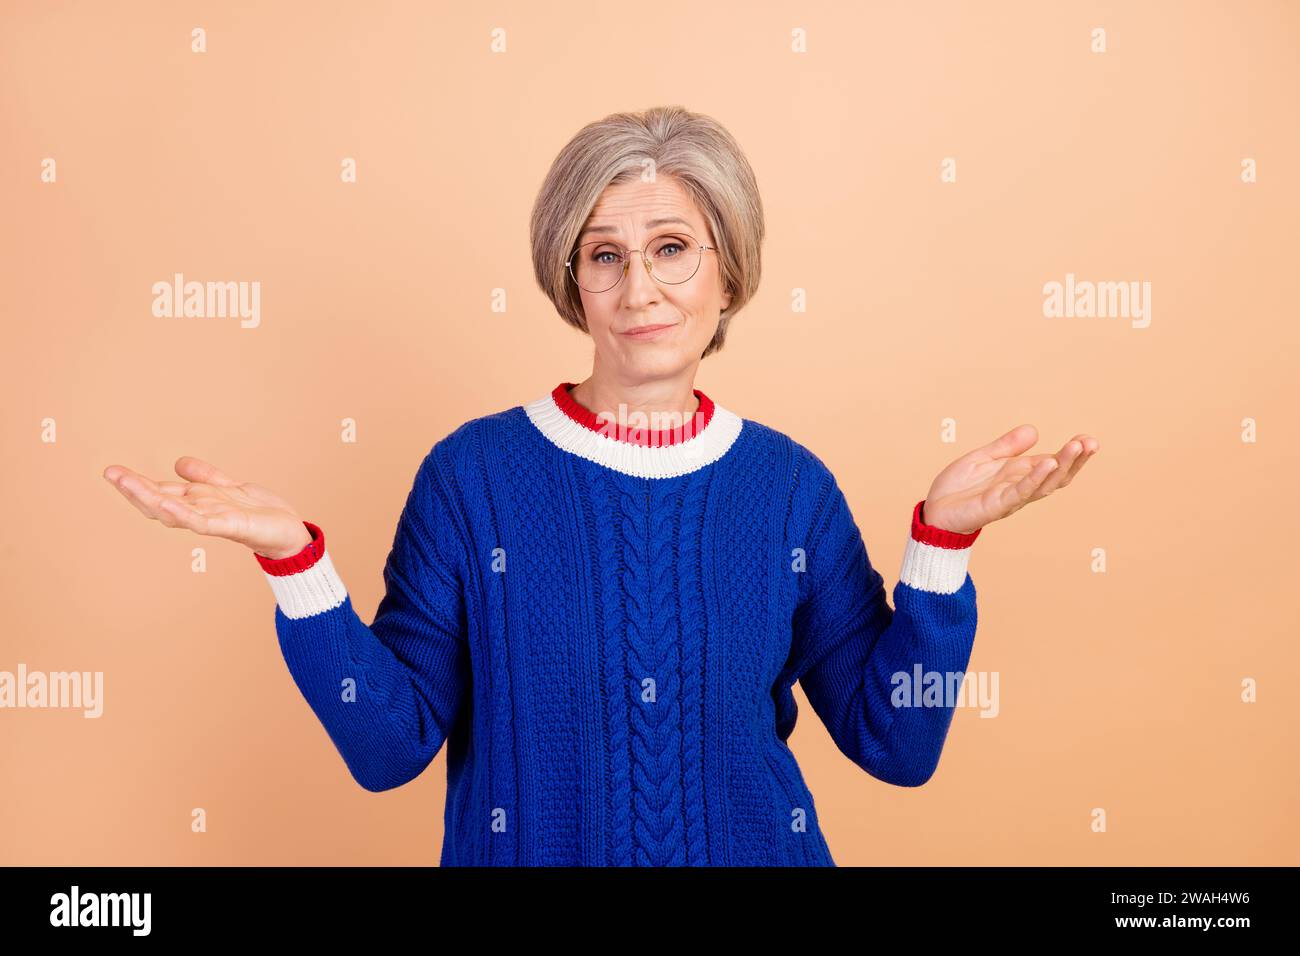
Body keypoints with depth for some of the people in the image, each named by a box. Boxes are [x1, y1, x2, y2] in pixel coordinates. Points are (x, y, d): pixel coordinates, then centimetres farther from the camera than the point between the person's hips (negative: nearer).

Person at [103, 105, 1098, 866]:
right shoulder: (473, 471, -11)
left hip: (751, 844, 2)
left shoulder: (790, 482, -6)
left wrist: (943, 536, -14)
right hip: (525, 847, -1)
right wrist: (294, 557, -22)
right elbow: (391, 743, -12)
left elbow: (898, 742, -5)